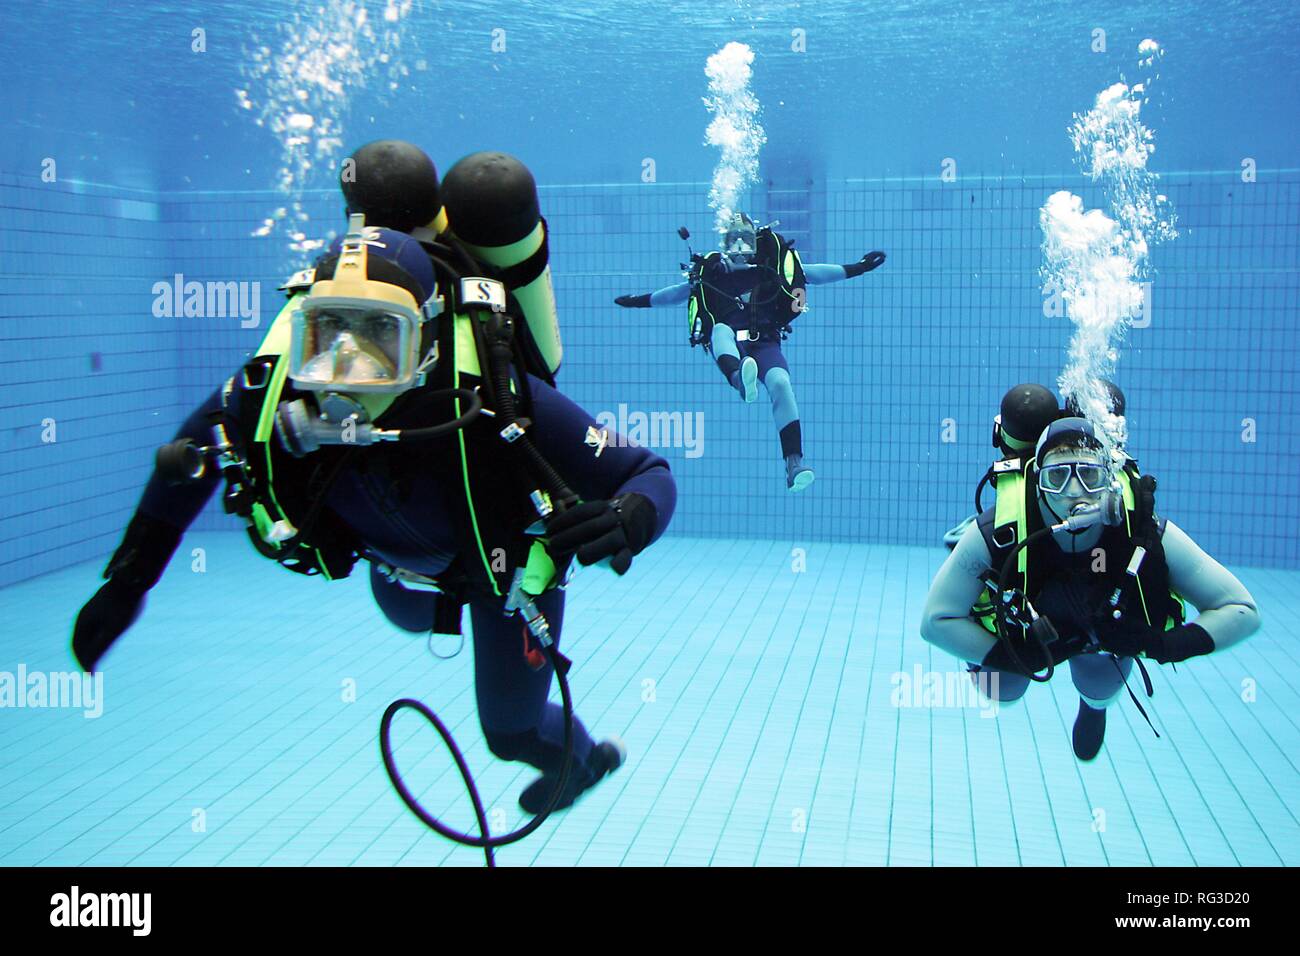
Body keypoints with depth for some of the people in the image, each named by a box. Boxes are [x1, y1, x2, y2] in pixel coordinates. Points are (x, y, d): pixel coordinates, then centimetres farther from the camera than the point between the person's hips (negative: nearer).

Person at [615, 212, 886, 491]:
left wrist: (855, 268, 17)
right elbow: (678, 292, 32)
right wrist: (639, 301, 34)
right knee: (720, 330, -36)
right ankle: (739, 378, -72)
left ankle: (794, 464, -35)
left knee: (781, 384, -29)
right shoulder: (711, 274, 20)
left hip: (765, 344, 0)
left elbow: (813, 273, 20)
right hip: (729, 347, 0)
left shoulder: (773, 267, 19)